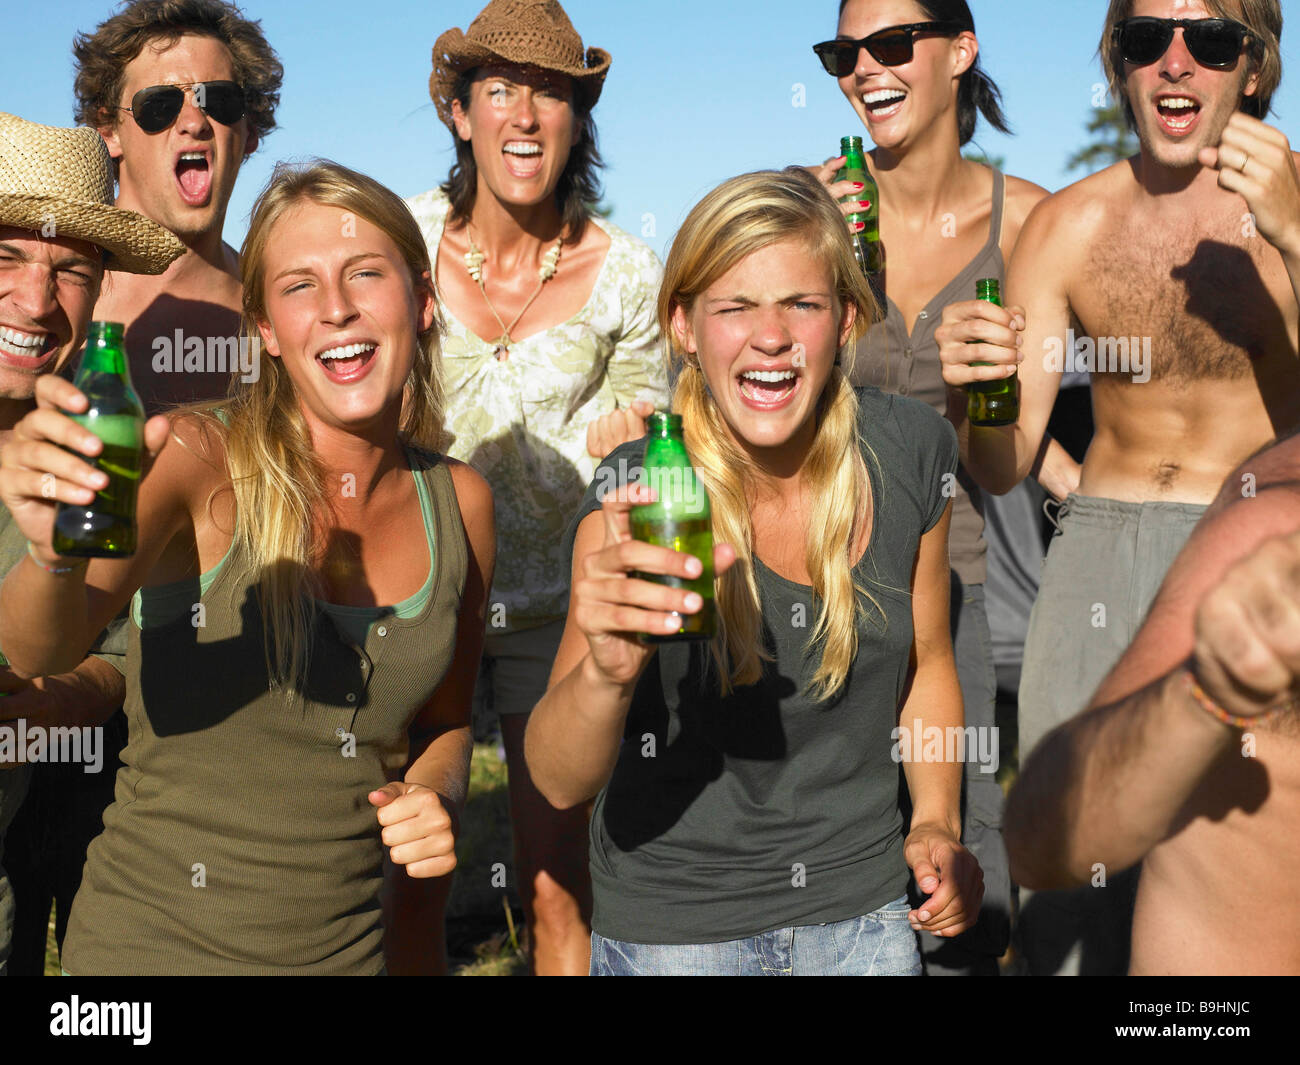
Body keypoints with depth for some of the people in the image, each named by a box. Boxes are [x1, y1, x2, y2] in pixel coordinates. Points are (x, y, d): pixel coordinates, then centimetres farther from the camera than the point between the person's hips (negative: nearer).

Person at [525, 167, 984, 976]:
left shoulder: (909, 453, -10)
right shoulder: (637, 494, -20)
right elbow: (561, 783, -27)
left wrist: (938, 824, -5)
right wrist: (606, 672, -45)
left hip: (863, 908, 2)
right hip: (674, 925, -2)